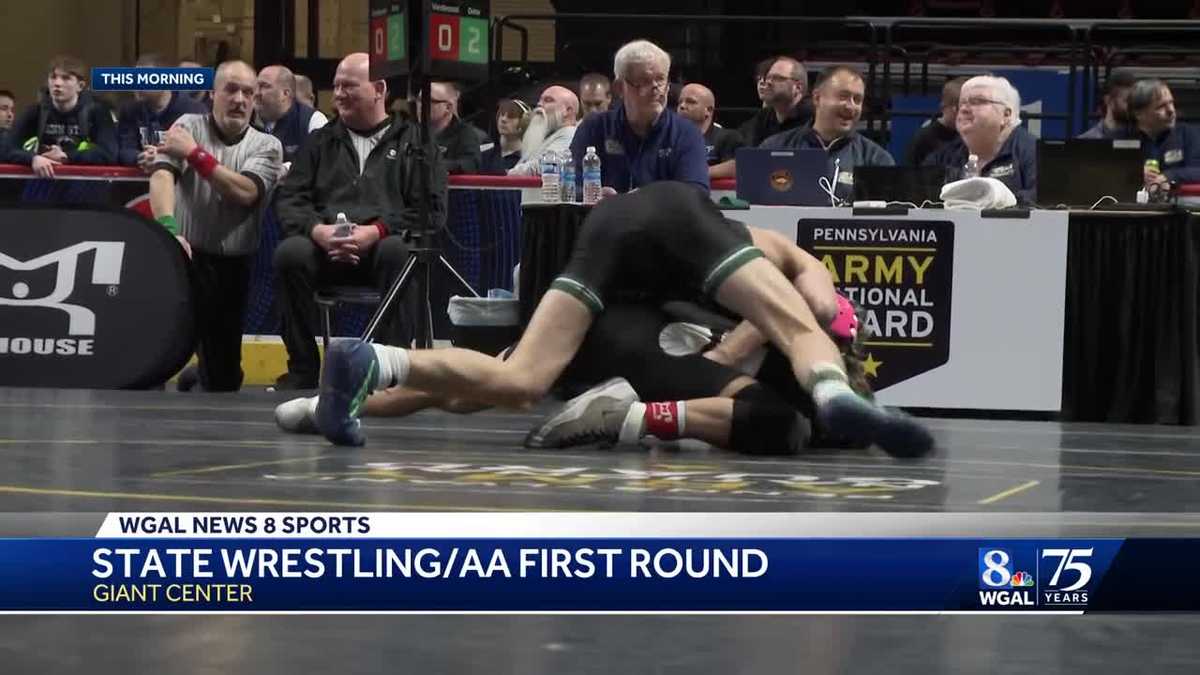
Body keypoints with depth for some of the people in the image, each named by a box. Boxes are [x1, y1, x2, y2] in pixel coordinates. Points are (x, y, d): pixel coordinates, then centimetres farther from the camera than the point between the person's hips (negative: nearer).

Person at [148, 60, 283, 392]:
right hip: (187, 253, -2)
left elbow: (245, 192, -13)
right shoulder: (188, 127, 2)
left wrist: (195, 153, -15)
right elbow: (162, 176, -13)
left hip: (232, 264, 2)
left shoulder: (266, 145, 5)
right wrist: (168, 229, -30)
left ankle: (199, 376, 45)